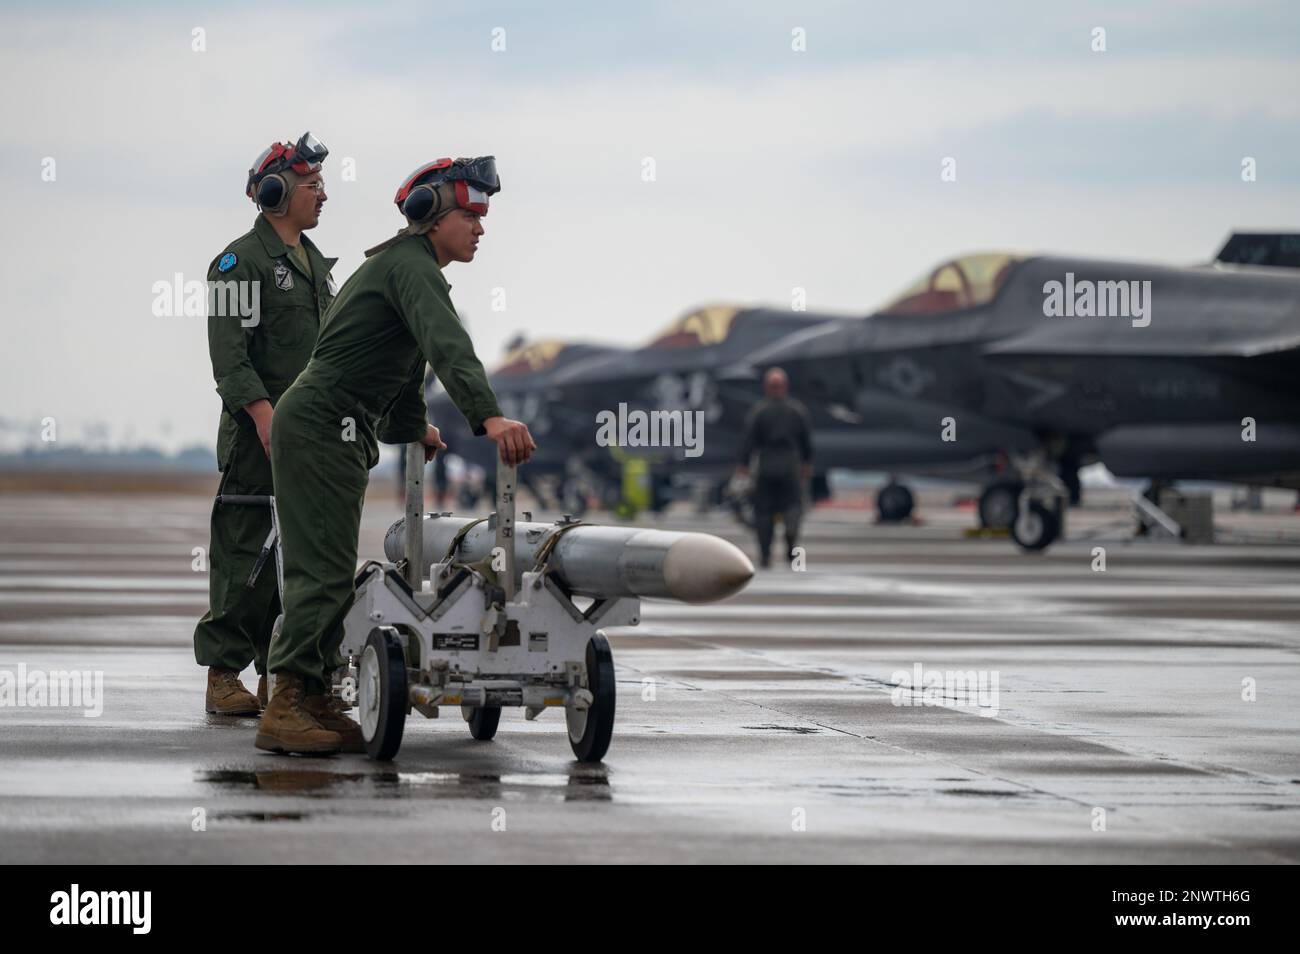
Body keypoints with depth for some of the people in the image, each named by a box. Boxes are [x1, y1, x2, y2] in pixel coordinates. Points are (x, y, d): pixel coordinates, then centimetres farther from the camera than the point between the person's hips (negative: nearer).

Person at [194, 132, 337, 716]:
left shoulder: (315, 262, 20)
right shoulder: (241, 262, -7)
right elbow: (229, 351, -16)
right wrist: (263, 411, -26)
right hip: (257, 432, -8)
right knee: (246, 554, -6)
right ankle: (223, 676, -2)